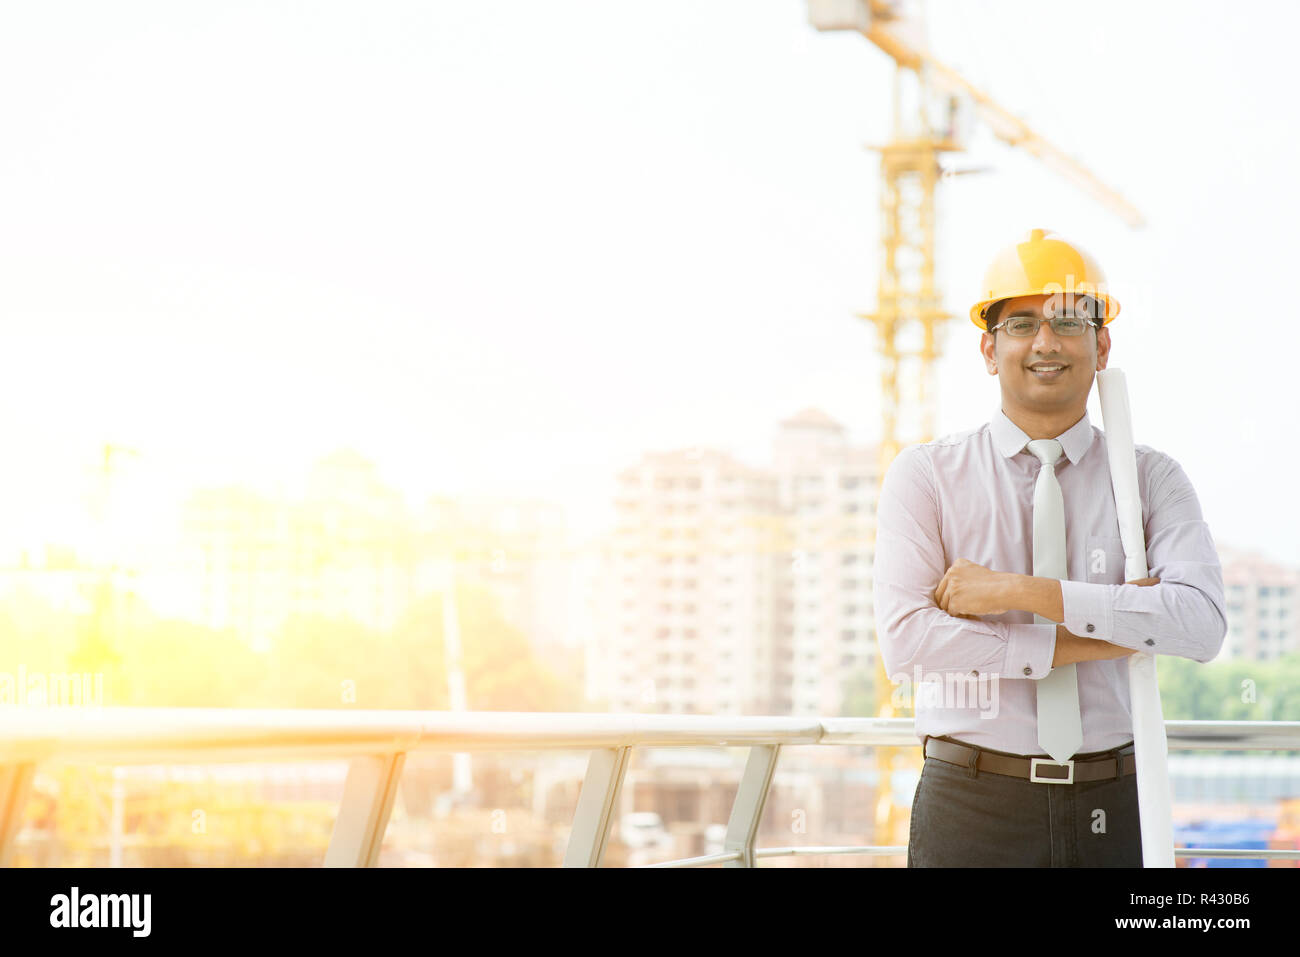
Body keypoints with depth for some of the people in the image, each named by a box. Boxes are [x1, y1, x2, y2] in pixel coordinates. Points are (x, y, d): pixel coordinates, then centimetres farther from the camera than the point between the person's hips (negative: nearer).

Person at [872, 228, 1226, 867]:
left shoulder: (1150, 479, 8)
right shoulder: (926, 475, 3)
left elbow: (1202, 623, -10)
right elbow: (906, 641, -10)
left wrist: (1019, 591, -15)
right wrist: (1094, 641, -11)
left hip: (1110, 813, 2)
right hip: (971, 807, -1)